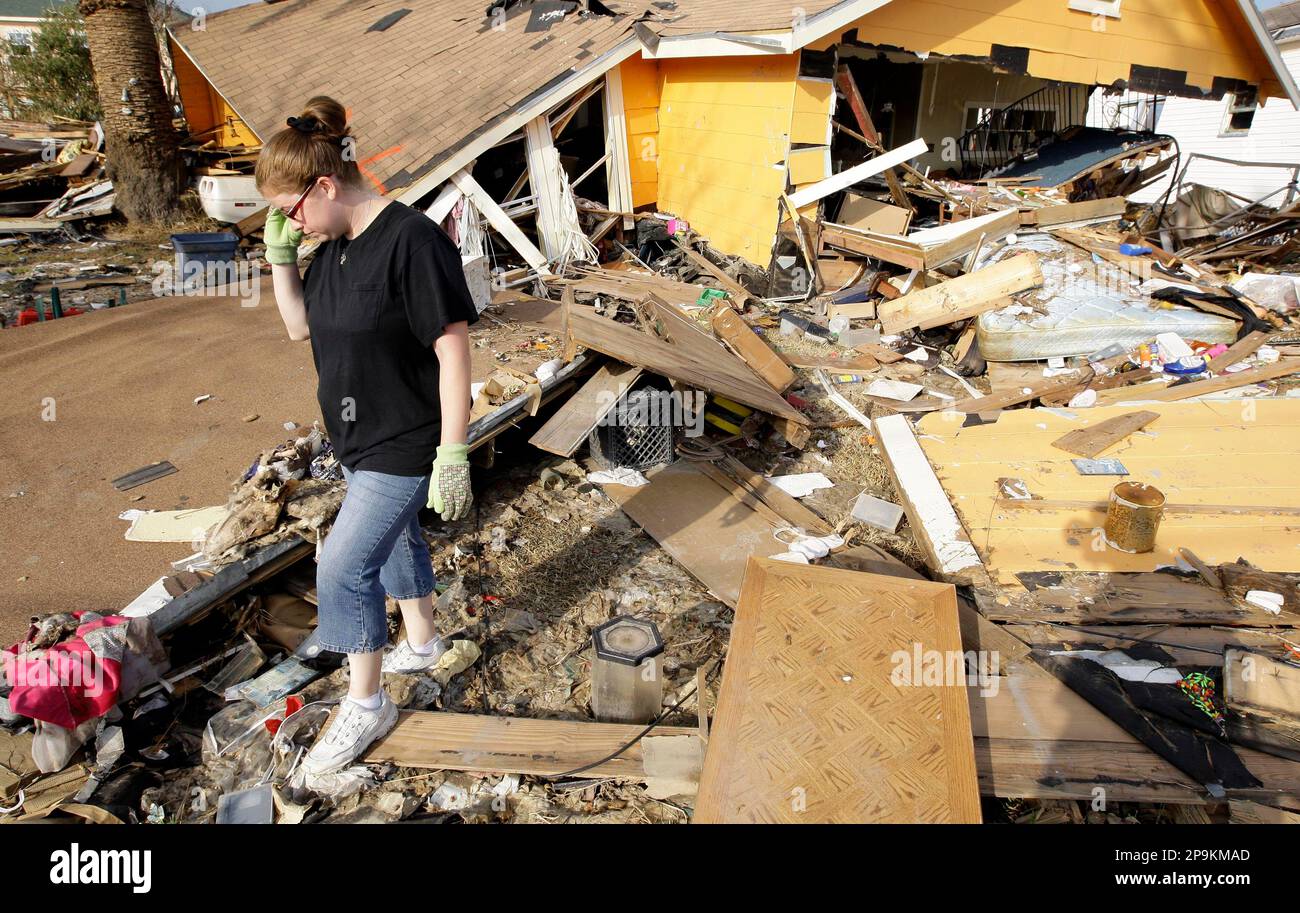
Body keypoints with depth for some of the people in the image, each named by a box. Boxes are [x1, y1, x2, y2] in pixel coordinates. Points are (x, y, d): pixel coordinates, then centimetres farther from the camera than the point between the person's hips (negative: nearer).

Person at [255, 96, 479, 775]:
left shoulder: (412, 242, -23)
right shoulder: (331, 244, 3)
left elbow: (453, 350, -24)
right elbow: (300, 325, 15)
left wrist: (453, 456, -23)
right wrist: (279, 255, -1)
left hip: (404, 445, -9)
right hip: (357, 438, 9)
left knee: (343, 569, -6)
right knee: (393, 540, 24)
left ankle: (366, 705, 15)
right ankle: (422, 643, 47)